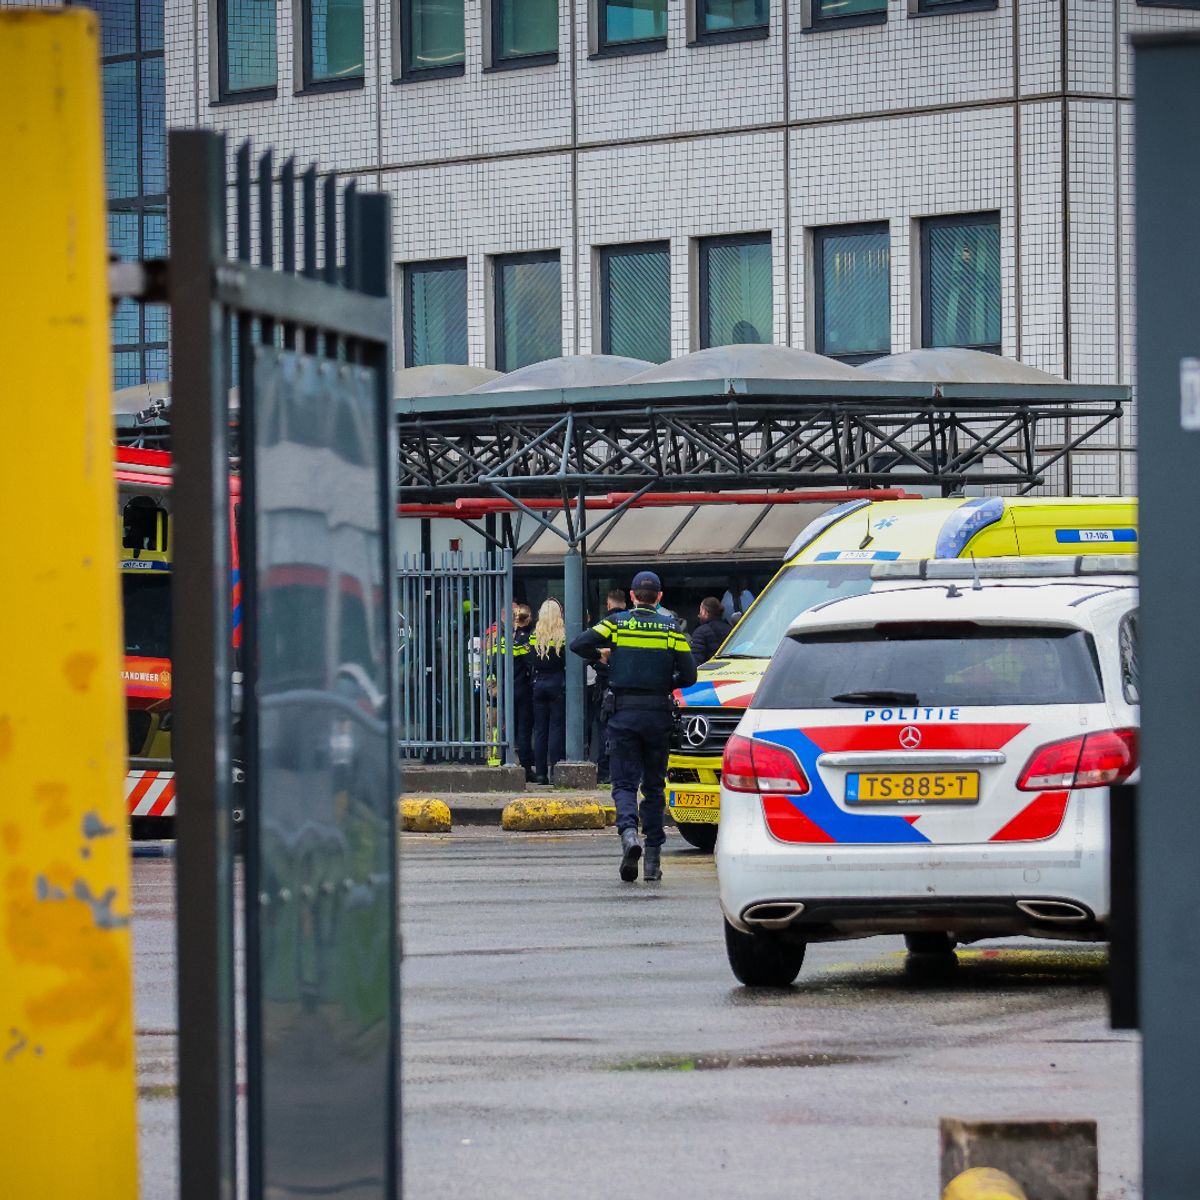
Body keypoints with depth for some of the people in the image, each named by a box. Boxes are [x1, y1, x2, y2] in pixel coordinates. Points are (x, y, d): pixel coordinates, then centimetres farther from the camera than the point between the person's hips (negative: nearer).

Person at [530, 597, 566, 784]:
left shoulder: (534, 636, 0)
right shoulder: (563, 635, -8)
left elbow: (531, 662, 2)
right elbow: (569, 661, -8)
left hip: (539, 683, 3)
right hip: (558, 683, -3)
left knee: (539, 729, 8)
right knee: (557, 728, 0)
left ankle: (540, 772, 7)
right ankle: (555, 772, -5)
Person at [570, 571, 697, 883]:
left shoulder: (617, 623, 0)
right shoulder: (670, 629, 2)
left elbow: (578, 644, -9)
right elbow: (688, 676, -2)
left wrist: (600, 655, 11)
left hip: (623, 715, -1)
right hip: (658, 715, 1)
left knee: (624, 783, 2)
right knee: (654, 785, 11)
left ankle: (629, 832, -28)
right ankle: (653, 860, 10)